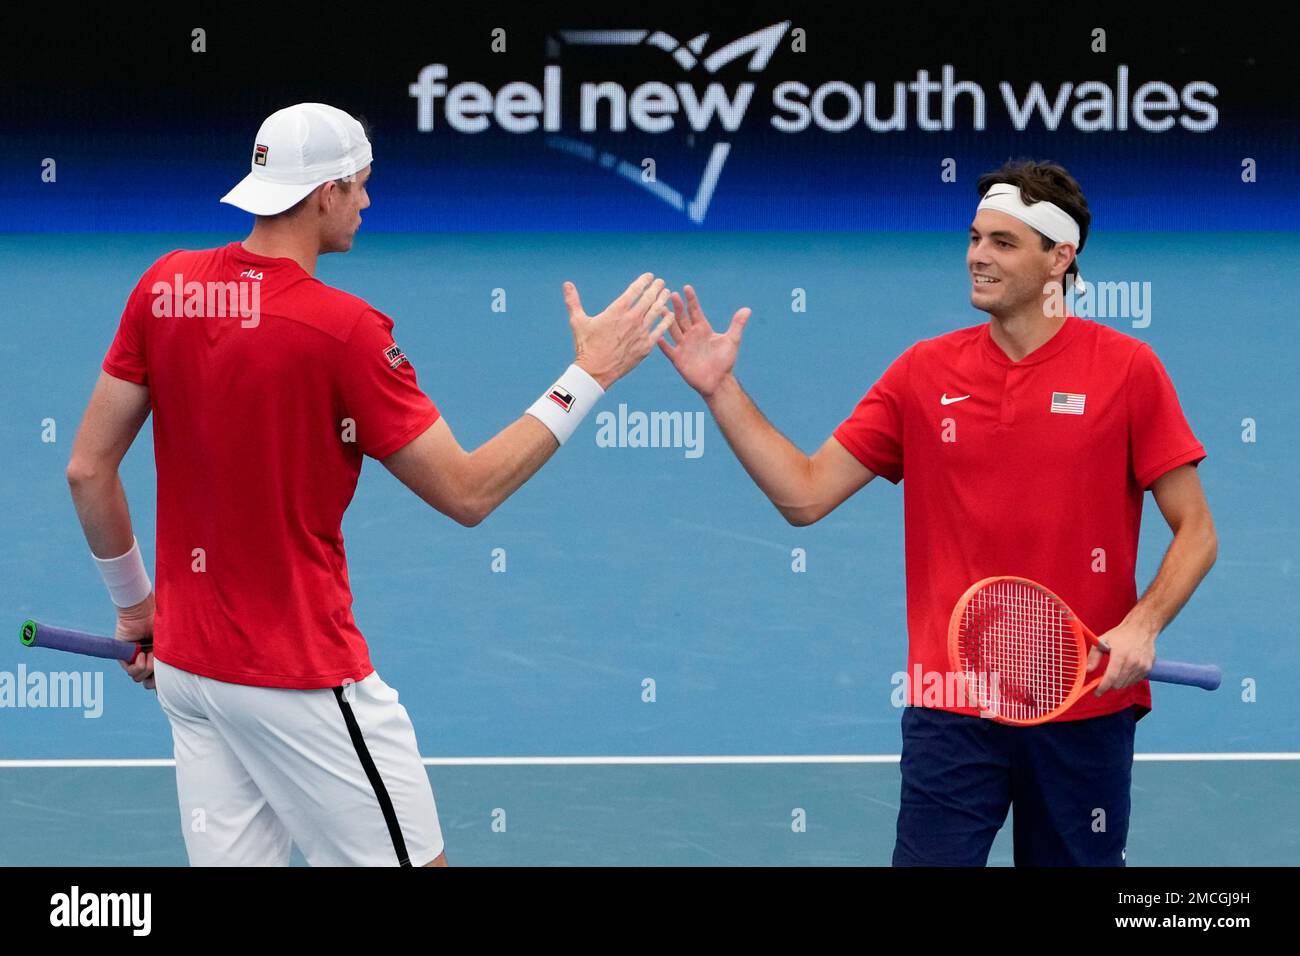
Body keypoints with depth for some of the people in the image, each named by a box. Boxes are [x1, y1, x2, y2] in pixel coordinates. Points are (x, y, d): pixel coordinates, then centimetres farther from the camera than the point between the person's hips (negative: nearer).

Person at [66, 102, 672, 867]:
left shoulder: (164, 287, 0)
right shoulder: (343, 330, -17)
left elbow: (88, 469, 5)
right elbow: (467, 494, -12)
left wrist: (135, 603, 18)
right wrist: (590, 376, -6)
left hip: (184, 664, 7)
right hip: (300, 678, -7)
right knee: (412, 858, 5)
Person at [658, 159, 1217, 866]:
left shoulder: (1127, 369, -2)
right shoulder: (925, 372, 5)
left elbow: (1195, 531, 0)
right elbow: (805, 495, 5)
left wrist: (1141, 626, -16)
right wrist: (722, 391, -3)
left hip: (1085, 705, -1)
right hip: (951, 709, 1)